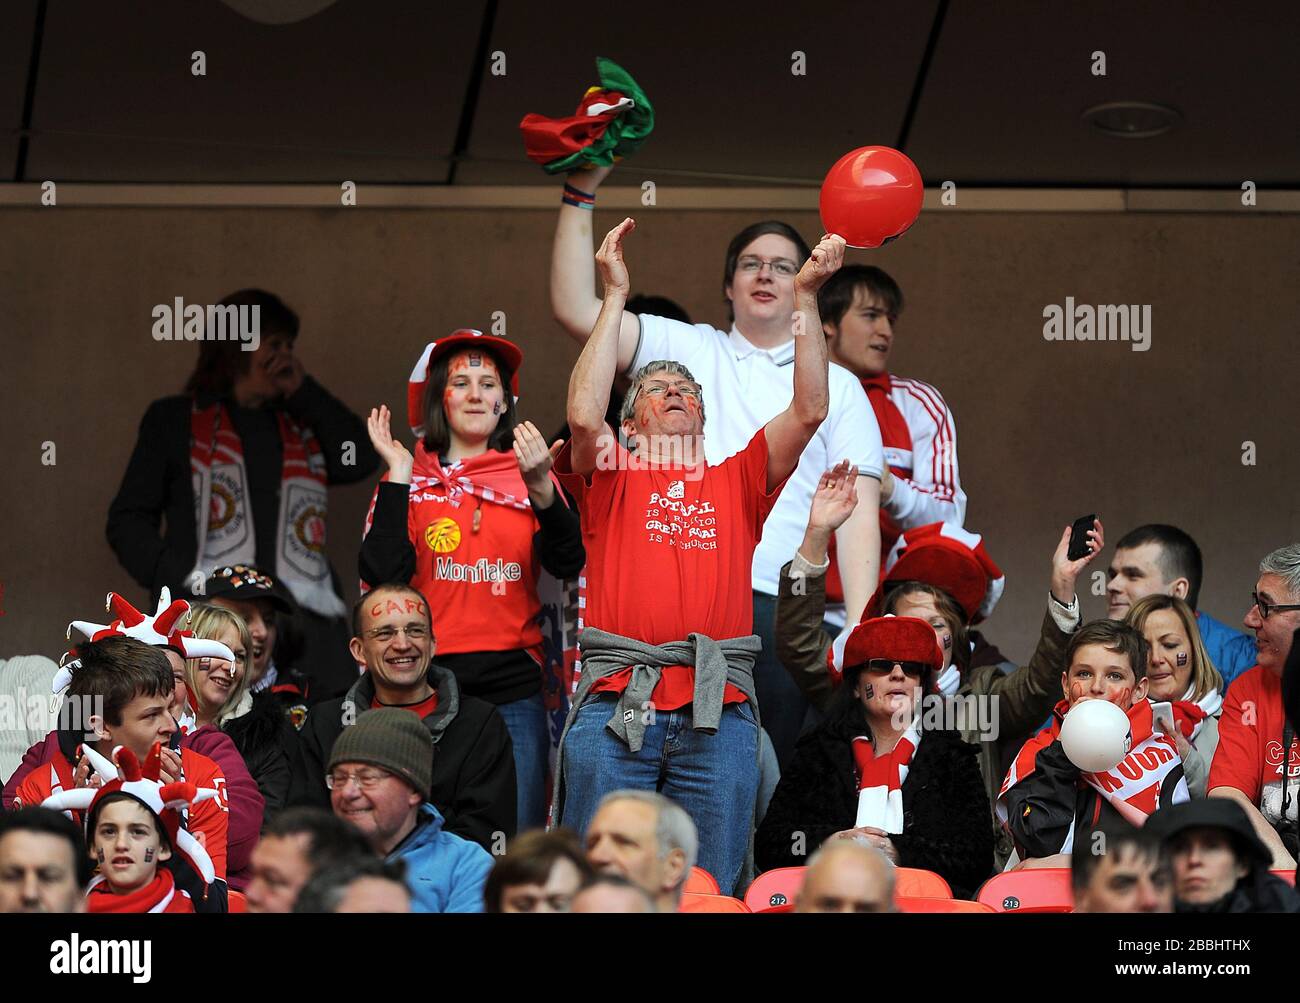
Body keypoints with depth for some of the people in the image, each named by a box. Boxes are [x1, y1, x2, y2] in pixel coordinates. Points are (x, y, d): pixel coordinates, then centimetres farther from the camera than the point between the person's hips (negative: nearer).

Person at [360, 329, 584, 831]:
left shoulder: (529, 479, 10)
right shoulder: (410, 481, 7)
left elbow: (568, 563, -5)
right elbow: (382, 577, -7)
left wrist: (540, 486, -21)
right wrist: (398, 476, -8)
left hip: (513, 688, 1)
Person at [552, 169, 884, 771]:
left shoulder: (837, 385, 19)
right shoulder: (687, 350, 20)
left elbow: (857, 511, 9)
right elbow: (575, 311, 8)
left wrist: (859, 628, -4)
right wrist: (581, 193, 3)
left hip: (784, 607, 0)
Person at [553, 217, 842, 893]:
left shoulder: (737, 482, 20)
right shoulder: (612, 477, 15)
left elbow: (809, 410, 8)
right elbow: (584, 415, -6)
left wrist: (806, 297, 4)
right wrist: (616, 296, -3)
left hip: (718, 711, 2)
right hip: (617, 706, -2)